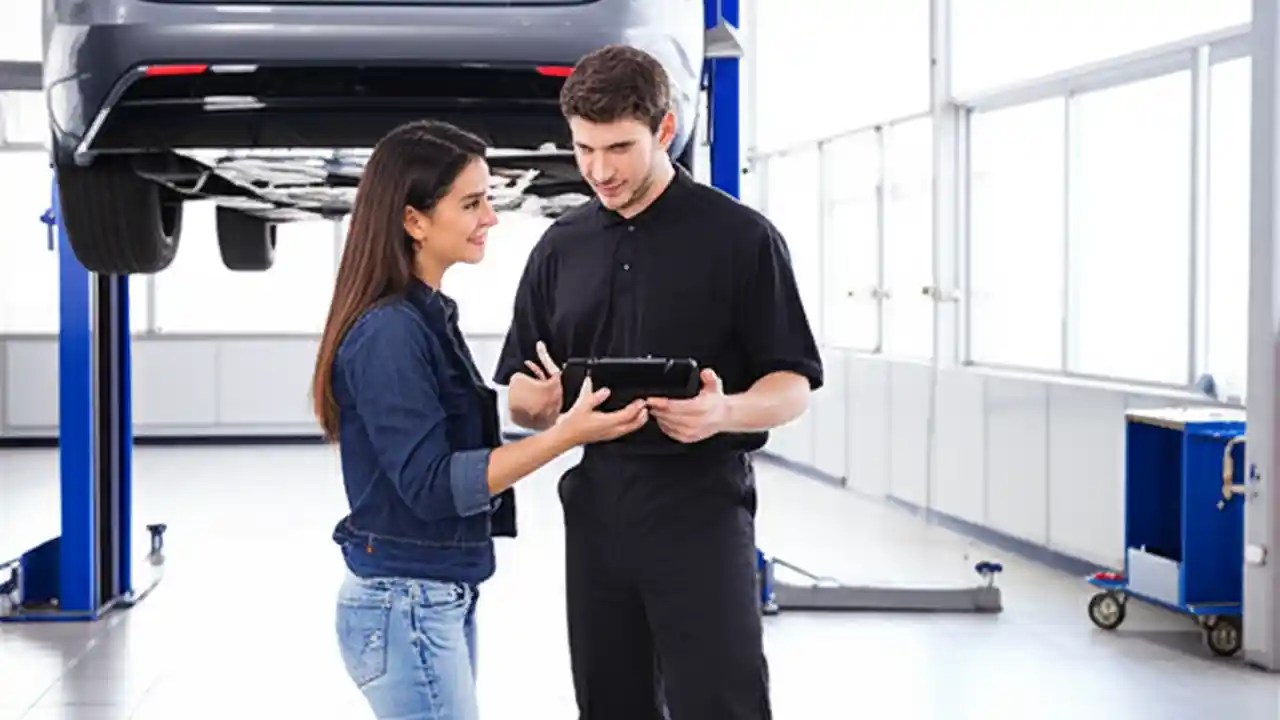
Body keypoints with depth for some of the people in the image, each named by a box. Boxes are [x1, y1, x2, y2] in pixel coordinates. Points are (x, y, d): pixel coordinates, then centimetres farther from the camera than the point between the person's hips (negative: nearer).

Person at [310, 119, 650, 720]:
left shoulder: (430, 316, 10)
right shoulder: (388, 332, -18)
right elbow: (430, 484, -21)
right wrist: (566, 435, -25)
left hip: (441, 599, 9)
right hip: (406, 606, -9)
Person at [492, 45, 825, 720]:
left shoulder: (742, 236, -3)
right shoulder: (560, 246, 10)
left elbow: (793, 387, -3)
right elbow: (520, 399, 13)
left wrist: (722, 412, -23)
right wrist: (539, 398, -11)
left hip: (702, 510, -4)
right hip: (594, 511, 5)